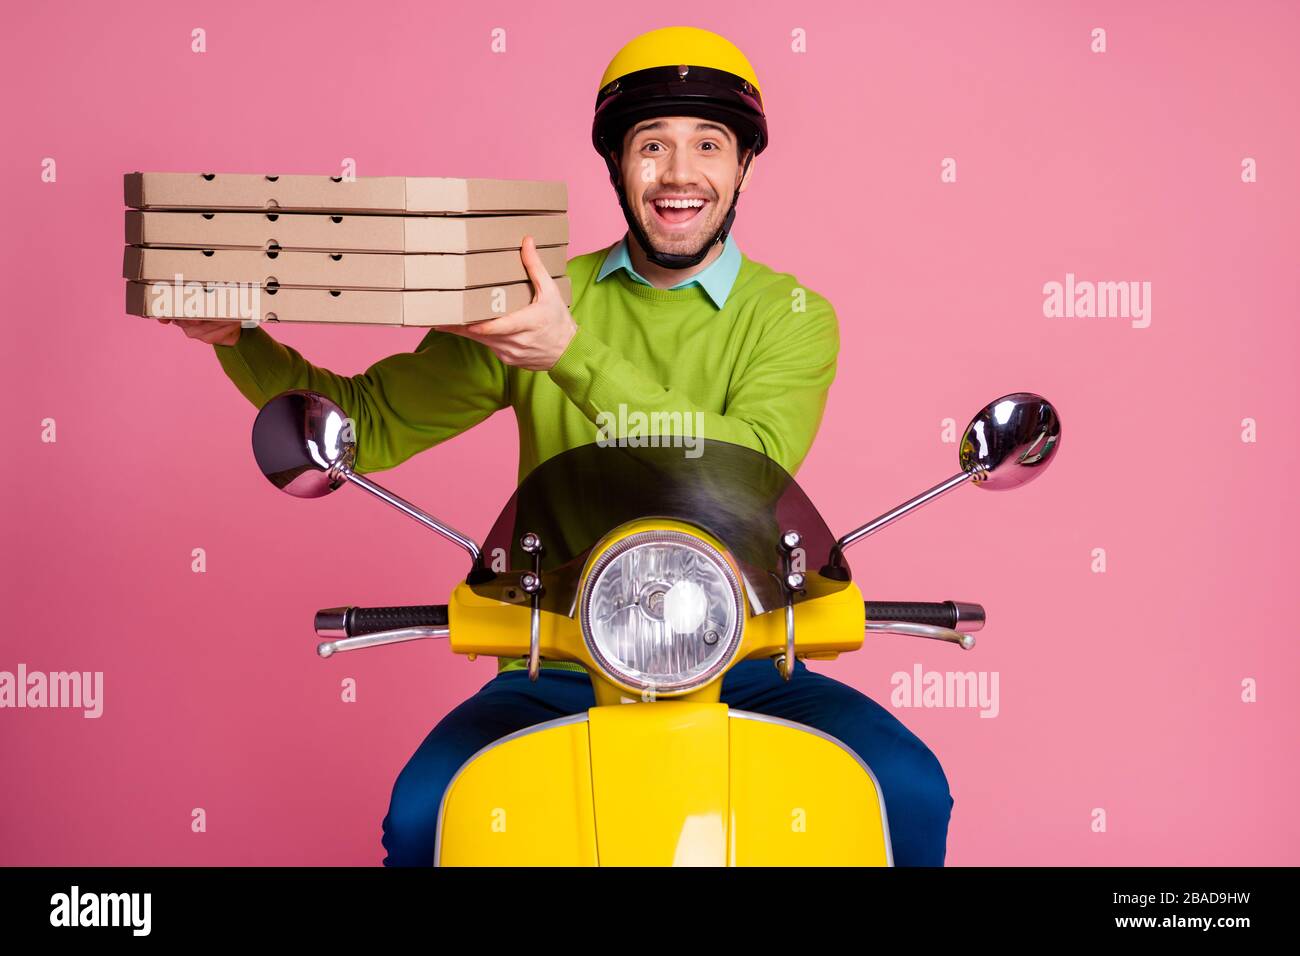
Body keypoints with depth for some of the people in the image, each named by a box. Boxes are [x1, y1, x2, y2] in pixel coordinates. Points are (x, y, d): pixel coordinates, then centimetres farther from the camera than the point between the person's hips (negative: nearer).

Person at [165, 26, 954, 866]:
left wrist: (574, 355, -25)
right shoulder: (532, 303, 6)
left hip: (740, 665, 0)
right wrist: (239, 340, -7)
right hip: (557, 669, 1)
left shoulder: (793, 316, 2)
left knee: (909, 790, -24)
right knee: (423, 811, -25)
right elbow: (370, 426, 8)